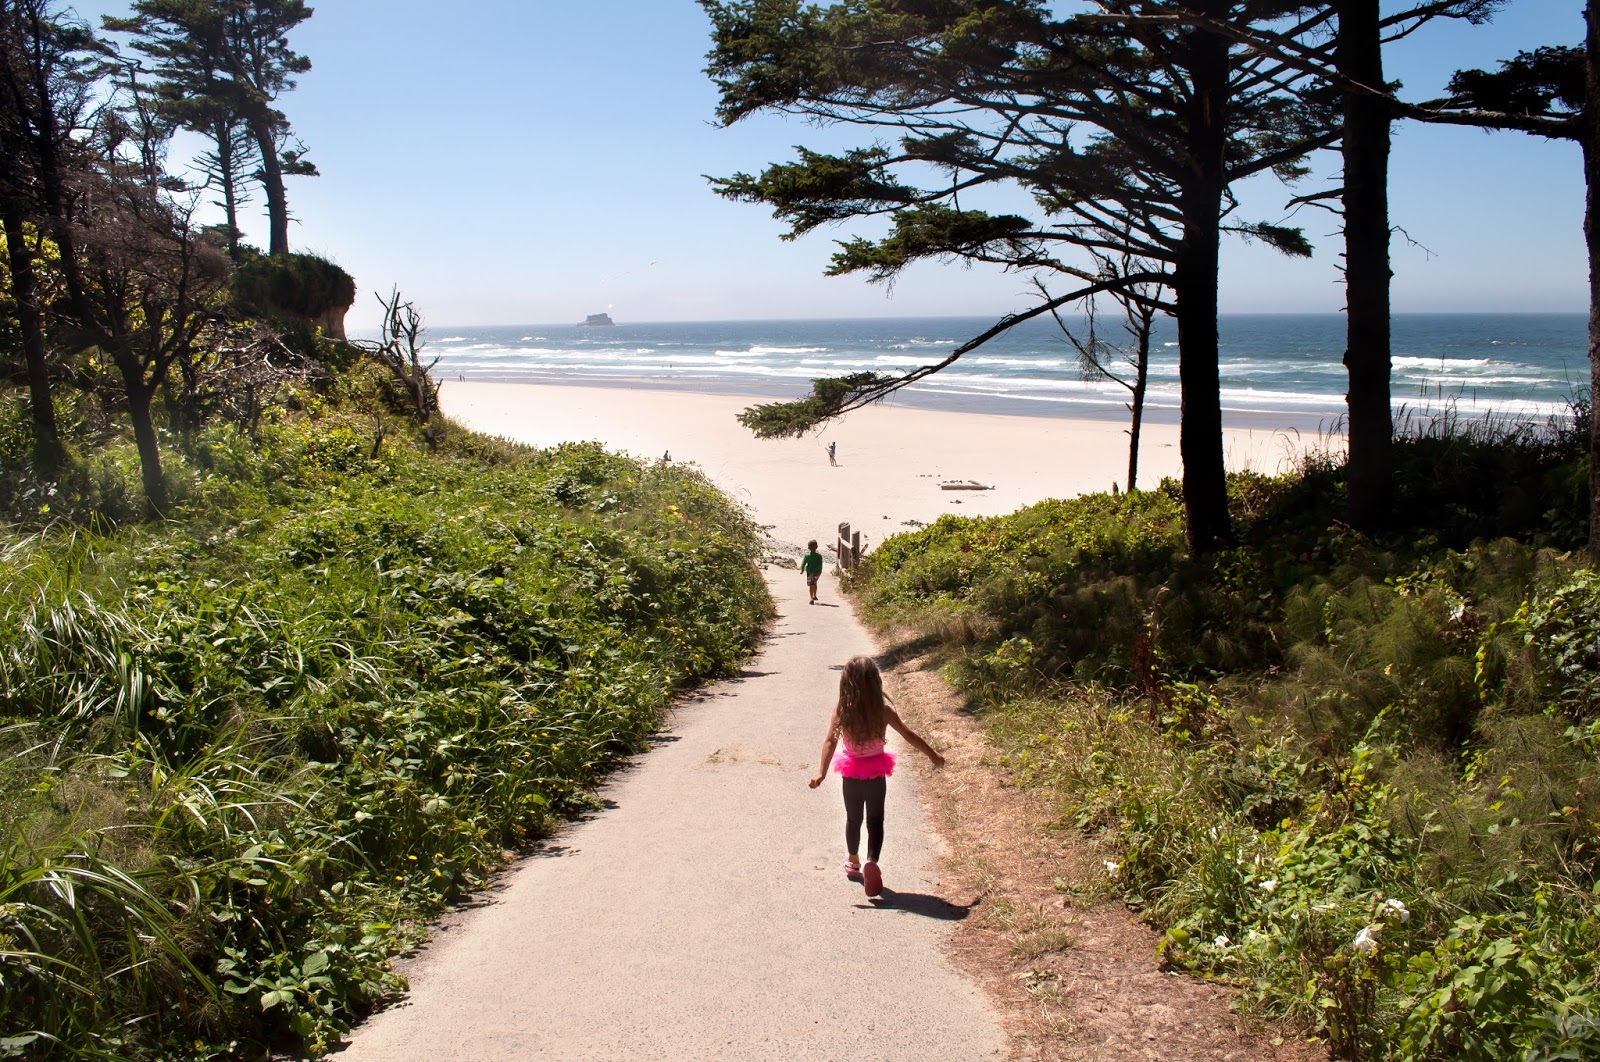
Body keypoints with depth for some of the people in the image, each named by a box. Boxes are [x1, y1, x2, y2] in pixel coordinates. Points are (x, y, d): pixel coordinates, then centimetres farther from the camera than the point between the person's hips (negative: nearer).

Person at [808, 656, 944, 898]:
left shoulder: (841, 710, -13)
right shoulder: (883, 710, -14)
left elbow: (830, 741, -19)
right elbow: (909, 735, -10)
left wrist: (821, 773, -21)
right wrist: (933, 755, 0)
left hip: (851, 775, 1)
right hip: (877, 775, -1)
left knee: (853, 819, 21)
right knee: (875, 821, 10)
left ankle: (853, 862, 40)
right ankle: (871, 862, -13)